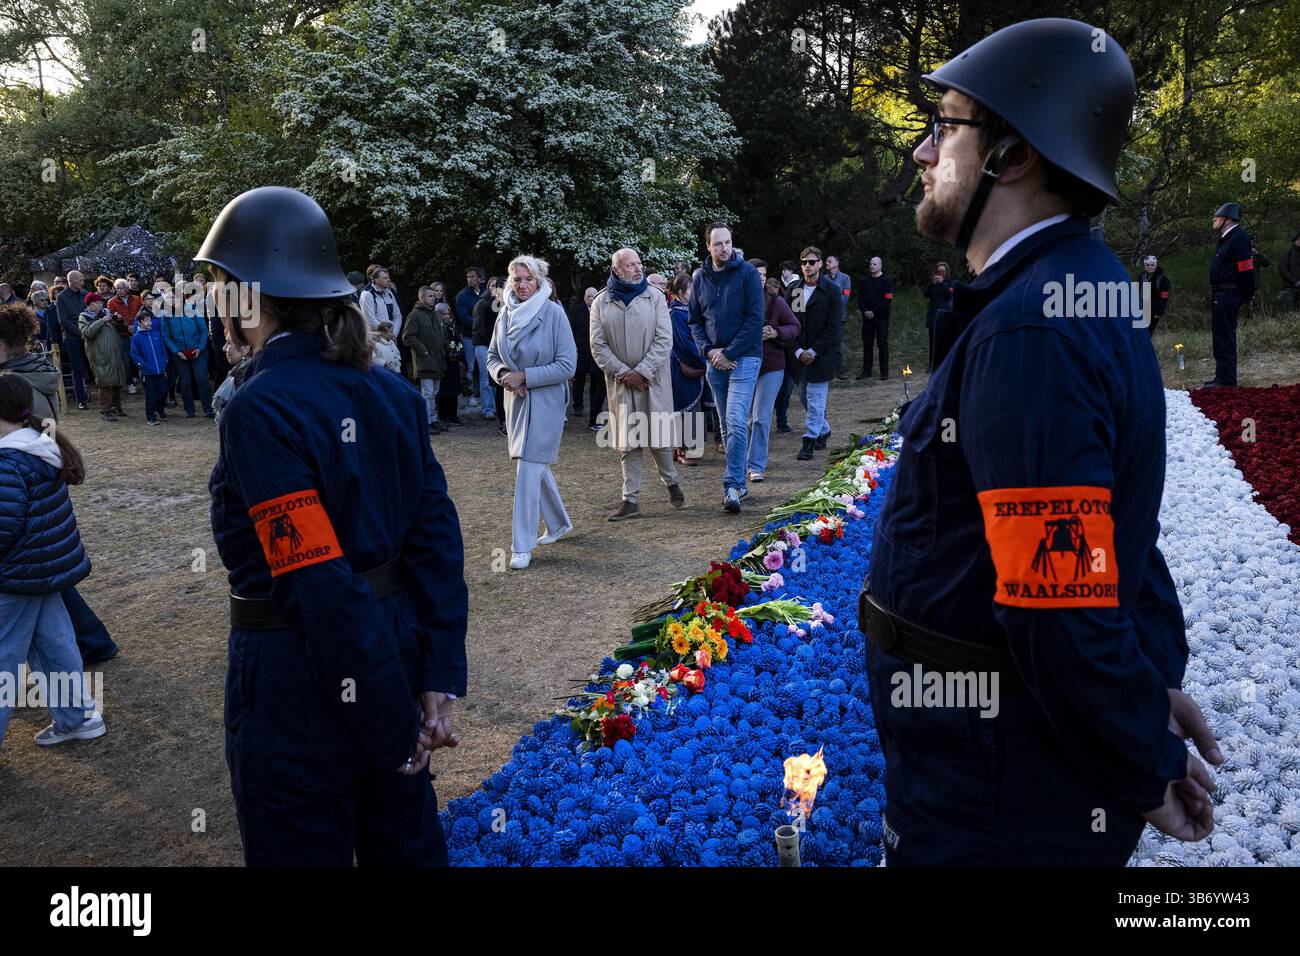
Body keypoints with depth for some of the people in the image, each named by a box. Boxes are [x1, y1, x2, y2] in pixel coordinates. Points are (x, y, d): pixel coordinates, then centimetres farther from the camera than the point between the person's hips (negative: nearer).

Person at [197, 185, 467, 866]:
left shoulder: (260, 410, -20)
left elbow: (320, 585, -24)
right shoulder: (387, 392, 1)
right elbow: (438, 540, -2)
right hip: (396, 646, 7)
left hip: (299, 681, -7)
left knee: (303, 850, 13)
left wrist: (395, 726, -17)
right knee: (406, 842, 23)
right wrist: (439, 682, -2)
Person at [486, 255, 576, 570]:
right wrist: (502, 374, -10)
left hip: (545, 401, -6)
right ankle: (559, 523, 38)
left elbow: (567, 365, -14)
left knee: (528, 470, -9)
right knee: (538, 466, 18)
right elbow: (493, 356, 13)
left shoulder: (553, 313, -13)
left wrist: (524, 376, -17)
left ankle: (522, 546, -3)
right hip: (516, 400, 6)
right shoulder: (505, 313, 3)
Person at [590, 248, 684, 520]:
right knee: (627, 440, 2)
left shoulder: (654, 296, 0)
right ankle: (630, 500, 8)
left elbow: (664, 340, -5)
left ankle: (671, 482, 28)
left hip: (653, 379, -1)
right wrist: (623, 372, -9)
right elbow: (598, 346, 1)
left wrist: (642, 372, -12)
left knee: (658, 435, 3)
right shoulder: (601, 302, 2)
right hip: (620, 381, 1)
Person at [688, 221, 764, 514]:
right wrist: (709, 350, -4)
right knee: (727, 425, 11)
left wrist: (729, 353, -13)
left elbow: (755, 319, -10)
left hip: (744, 358, -5)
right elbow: (695, 320, 13)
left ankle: (733, 485, -14)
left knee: (736, 422, -16)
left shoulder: (747, 273, -6)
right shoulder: (700, 277, 8)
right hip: (715, 361, 5)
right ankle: (738, 480, 21)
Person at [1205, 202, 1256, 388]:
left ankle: (1226, 380, -5)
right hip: (1219, 295, 11)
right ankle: (1222, 376, 25)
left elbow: (1246, 270, -18)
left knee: (1224, 337, -8)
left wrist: (1246, 296, -14)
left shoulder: (1238, 239, -15)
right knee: (1219, 336, 16)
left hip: (1227, 296, -11)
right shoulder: (1226, 239, 18)